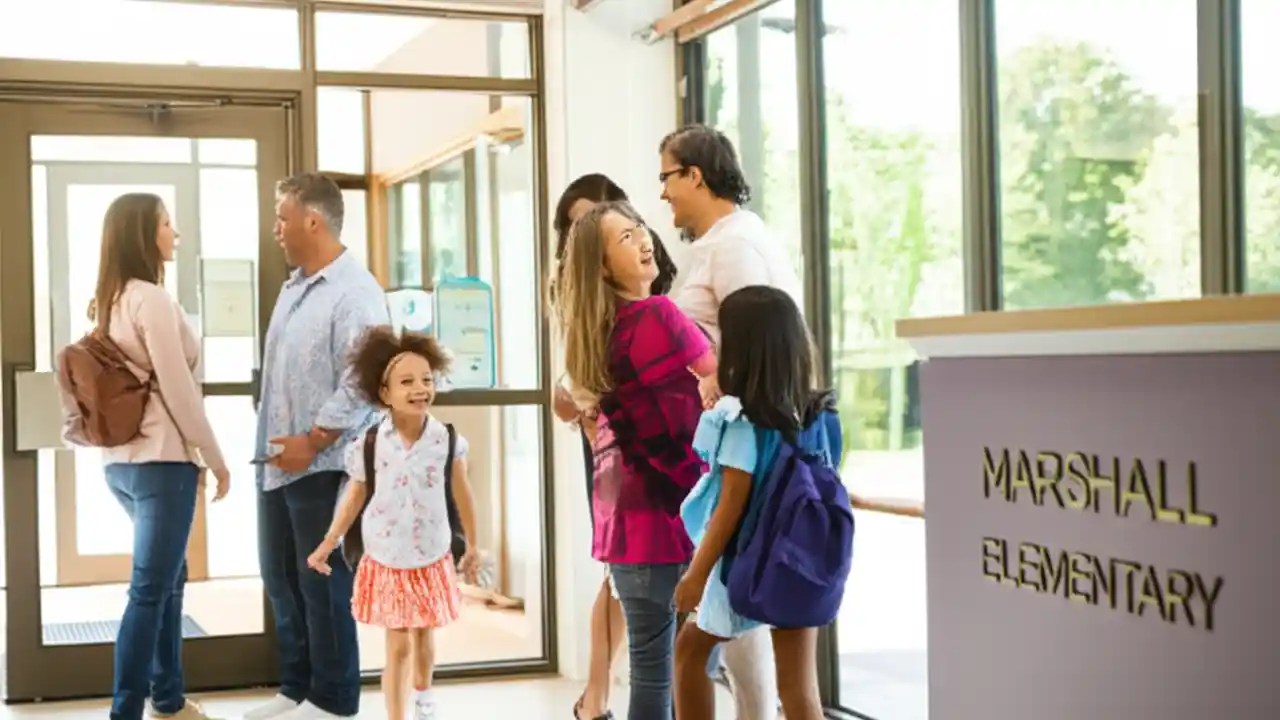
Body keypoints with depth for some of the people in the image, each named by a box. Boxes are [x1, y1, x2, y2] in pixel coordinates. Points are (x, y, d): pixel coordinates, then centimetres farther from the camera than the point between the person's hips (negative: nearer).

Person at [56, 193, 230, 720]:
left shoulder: (106, 304, 13)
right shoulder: (152, 301, -14)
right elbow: (179, 391, -15)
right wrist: (215, 459, -6)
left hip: (122, 459, 9)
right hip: (161, 460, -9)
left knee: (168, 576, 18)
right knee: (149, 588, -5)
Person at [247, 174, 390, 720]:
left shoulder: (354, 291, -13)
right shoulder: (294, 287, 16)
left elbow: (361, 381, -21)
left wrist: (312, 442, -18)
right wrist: (271, 442, 14)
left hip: (323, 466, -9)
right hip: (279, 462, 9)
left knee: (323, 584, 0)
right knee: (281, 579, 14)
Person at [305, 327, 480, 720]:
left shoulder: (447, 440, -10)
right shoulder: (369, 444, -11)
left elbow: (461, 493, 2)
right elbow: (355, 497, 1)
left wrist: (472, 543, 11)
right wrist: (327, 545, 5)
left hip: (432, 559, 2)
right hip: (386, 561, -2)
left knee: (424, 636, 19)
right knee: (397, 645, 0)